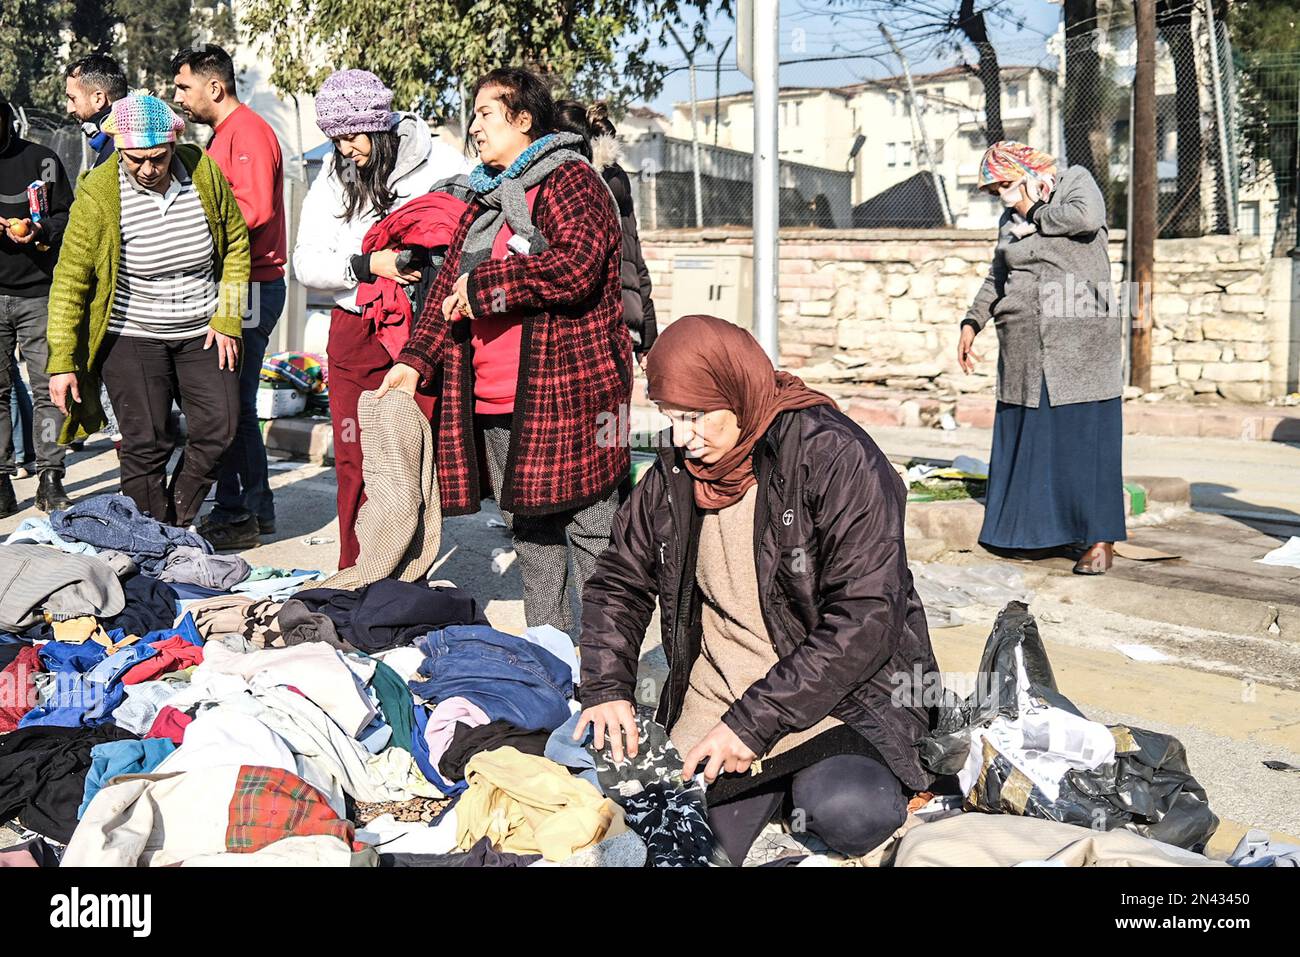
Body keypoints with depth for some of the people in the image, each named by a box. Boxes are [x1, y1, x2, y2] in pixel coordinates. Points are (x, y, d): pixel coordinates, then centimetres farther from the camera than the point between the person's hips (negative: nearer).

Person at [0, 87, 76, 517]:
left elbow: (68, 216, 7)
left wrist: (39, 231, -14)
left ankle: (50, 477, 6)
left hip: (39, 293, -1)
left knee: (49, 387, -1)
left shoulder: (40, 159, 7)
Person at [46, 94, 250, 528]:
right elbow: (69, 281, -9)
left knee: (218, 429, -1)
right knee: (146, 443, -5)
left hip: (203, 333, 3)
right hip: (132, 337, -3)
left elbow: (236, 246, 5)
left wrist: (227, 321, -1)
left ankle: (177, 525, 18)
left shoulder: (204, 171, -6)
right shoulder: (98, 194, -14)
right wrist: (62, 362, -11)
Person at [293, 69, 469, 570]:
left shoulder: (439, 162, -1)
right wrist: (367, 265, -16)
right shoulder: (333, 179, 6)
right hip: (355, 335, 3)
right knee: (355, 464, 5)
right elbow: (306, 264, 0)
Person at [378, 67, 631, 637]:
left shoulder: (571, 181, -5)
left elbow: (575, 268, -21)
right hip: (494, 401, 8)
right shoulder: (485, 198, 21)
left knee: (589, 529, -3)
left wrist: (482, 284, -12)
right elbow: (449, 284, 20)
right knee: (529, 528, 13)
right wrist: (416, 360, 8)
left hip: (567, 395, -8)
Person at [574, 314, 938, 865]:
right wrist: (607, 686, -3)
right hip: (714, 697, 5)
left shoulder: (837, 460, -16)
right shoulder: (674, 472, 4)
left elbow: (865, 621, -21)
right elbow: (618, 583, 14)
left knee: (844, 813, -33)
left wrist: (757, 720, -23)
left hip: (837, 693, -5)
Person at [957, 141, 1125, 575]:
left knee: (1084, 437, -6)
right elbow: (996, 278, 27)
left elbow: (1088, 217, -20)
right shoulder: (1009, 221, 18)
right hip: (1024, 351, 6)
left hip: (1079, 343, -6)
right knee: (1029, 438, 6)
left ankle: (1100, 539, -1)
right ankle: (1045, 528, 17)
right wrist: (972, 322, 14)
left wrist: (1036, 214, -5)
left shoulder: (1075, 182, 2)